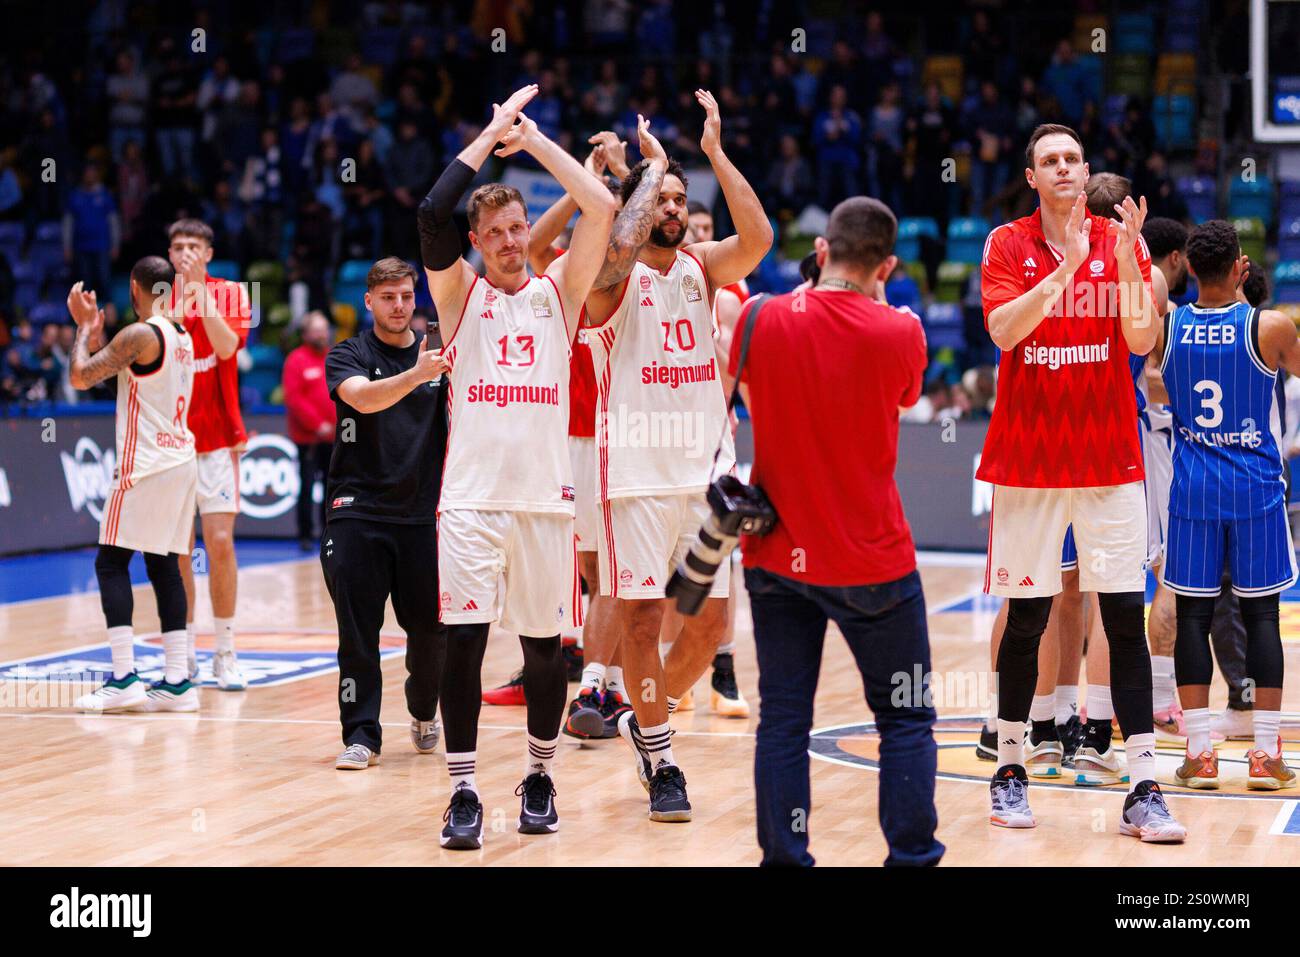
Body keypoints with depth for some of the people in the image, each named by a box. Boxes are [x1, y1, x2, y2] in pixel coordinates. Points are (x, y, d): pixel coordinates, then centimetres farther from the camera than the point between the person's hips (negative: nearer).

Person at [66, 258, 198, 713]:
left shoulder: (139, 335, -13)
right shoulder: (182, 338, 14)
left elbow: (81, 376, -12)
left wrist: (85, 327, 3)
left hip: (147, 466, -8)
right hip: (181, 459, 8)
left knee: (111, 562, -4)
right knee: (164, 566, 9)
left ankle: (124, 680, -11)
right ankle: (177, 680, 6)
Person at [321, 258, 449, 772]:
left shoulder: (438, 354, 9)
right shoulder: (348, 355, 1)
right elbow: (363, 398, -20)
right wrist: (415, 374, -38)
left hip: (422, 513, 2)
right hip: (357, 511, -2)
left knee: (430, 627, 5)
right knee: (357, 630, -5)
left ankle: (423, 710, 30)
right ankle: (361, 734, 1)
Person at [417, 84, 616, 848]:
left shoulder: (557, 290, 10)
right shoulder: (460, 293, 7)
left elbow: (603, 208, -2)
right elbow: (433, 213, -10)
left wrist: (534, 139, 0)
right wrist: (492, 135, -4)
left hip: (546, 496, 1)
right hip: (472, 497, -1)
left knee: (545, 645, 8)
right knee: (463, 642, -7)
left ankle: (540, 777, 24)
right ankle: (465, 792, -1)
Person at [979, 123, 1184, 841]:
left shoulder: (1120, 241, 5)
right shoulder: (1007, 245, 1)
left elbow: (1142, 341, -5)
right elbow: (1003, 329, -15)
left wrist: (1126, 260, -17)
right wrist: (1068, 267, -24)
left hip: (1110, 460, 1)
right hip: (1028, 459, -1)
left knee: (1126, 621, -3)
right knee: (1025, 619, 5)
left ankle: (1143, 789, -2)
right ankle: (1009, 769, 20)